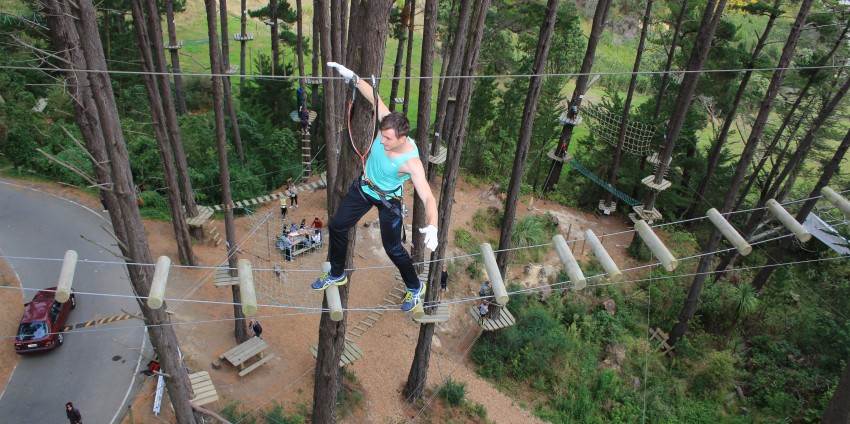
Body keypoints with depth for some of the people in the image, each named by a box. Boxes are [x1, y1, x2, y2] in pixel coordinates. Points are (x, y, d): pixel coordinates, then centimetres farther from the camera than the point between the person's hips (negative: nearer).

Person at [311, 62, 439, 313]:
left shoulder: (411, 162, -38)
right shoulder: (388, 128, -25)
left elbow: (428, 198, -43)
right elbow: (374, 98, -11)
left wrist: (432, 228, -59)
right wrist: (352, 77, -19)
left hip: (388, 200, -6)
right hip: (363, 187, 6)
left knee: (393, 248, 2)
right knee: (336, 226, 14)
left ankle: (416, 288, 30)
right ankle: (337, 275, 37)